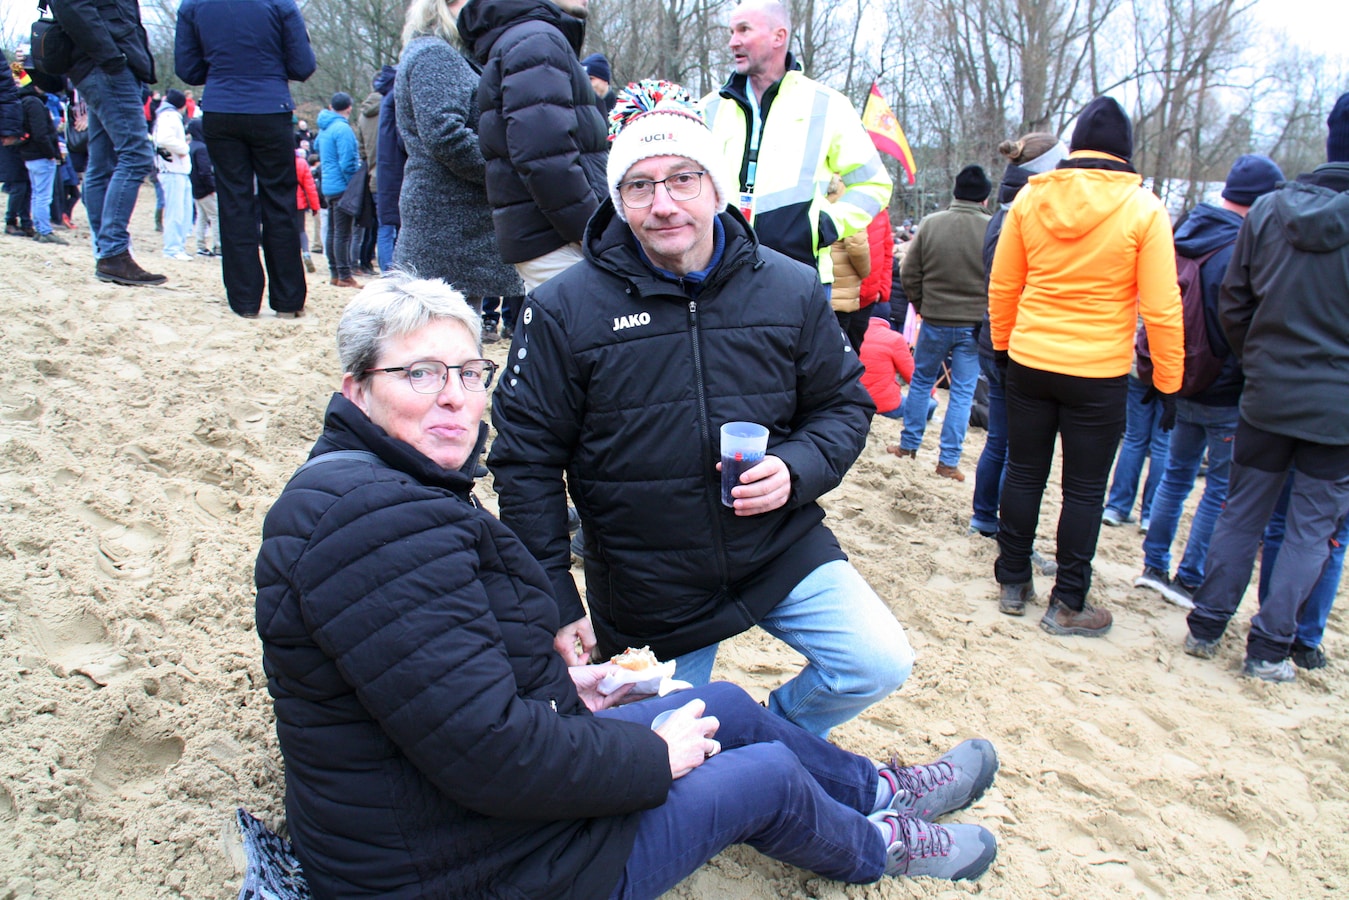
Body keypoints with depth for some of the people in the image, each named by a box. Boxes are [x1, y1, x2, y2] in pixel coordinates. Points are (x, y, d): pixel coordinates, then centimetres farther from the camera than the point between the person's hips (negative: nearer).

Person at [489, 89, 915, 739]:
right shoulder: (564, 310, -12)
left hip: (781, 549, 1)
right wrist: (555, 605, -9)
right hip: (646, 585, -1)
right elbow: (527, 462, -8)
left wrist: (796, 469, -18)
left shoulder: (791, 290, -6)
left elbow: (845, 405, 5)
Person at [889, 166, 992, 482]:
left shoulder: (931, 223, -4)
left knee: (921, 382, 18)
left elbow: (909, 274, 0)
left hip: (935, 322, 1)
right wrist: (986, 312, 8)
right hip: (976, 325, -1)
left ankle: (909, 444, 27)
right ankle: (949, 460, 8)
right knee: (962, 391, 6)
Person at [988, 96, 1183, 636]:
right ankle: (1067, 605, 15)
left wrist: (1003, 344, 20)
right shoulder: (1144, 210, -9)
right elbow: (1161, 308, -9)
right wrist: (1168, 382, 1)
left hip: (1029, 363, 3)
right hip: (1100, 373, -3)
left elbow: (1002, 285, 6)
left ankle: (1013, 583, 25)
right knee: (1084, 489, 7)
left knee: (1024, 474, 15)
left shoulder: (1031, 197, -1)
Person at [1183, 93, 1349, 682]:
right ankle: (1269, 650, 13)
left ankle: (1205, 626, 21)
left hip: (1267, 397, 3)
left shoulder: (1268, 211, -2)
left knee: (1241, 514, 15)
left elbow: (1232, 306, 2)